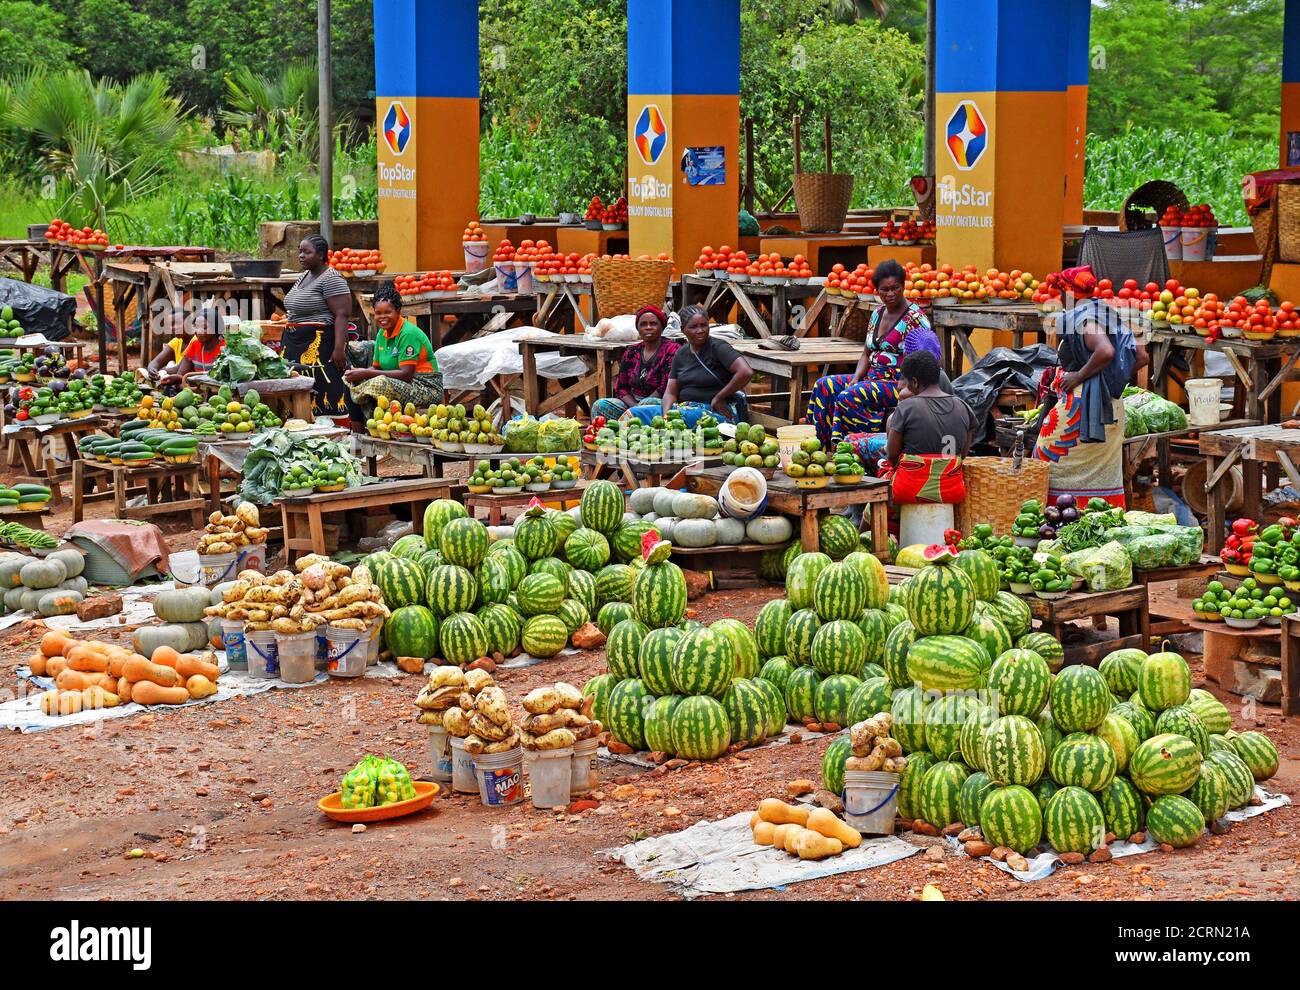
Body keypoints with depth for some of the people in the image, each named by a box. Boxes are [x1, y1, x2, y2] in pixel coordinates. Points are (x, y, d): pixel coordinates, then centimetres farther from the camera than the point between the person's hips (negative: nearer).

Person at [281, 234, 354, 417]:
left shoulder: (331, 279, -12)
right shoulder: (305, 276, 18)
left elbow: (342, 315, -18)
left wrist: (339, 349, -25)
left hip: (320, 346, -10)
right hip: (297, 346, 10)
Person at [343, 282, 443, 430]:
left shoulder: (409, 333, -16)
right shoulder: (382, 334, 10)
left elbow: (406, 374, -22)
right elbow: (376, 367, 14)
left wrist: (367, 373, -21)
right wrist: (359, 373, -10)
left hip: (426, 389, -9)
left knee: (380, 383, -33)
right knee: (353, 384, -2)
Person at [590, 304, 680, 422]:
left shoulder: (671, 349, -4)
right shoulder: (631, 353, 15)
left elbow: (666, 388, -13)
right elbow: (620, 387, 11)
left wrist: (640, 406, -16)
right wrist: (634, 406, -10)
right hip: (631, 402, 5)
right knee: (600, 405, -18)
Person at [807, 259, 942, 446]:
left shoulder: (915, 318, -9)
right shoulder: (877, 315, 14)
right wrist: (855, 380, 0)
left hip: (897, 383, -8)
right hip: (872, 378, 8)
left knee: (848, 397, -29)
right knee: (824, 386, -5)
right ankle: (825, 447, -9)